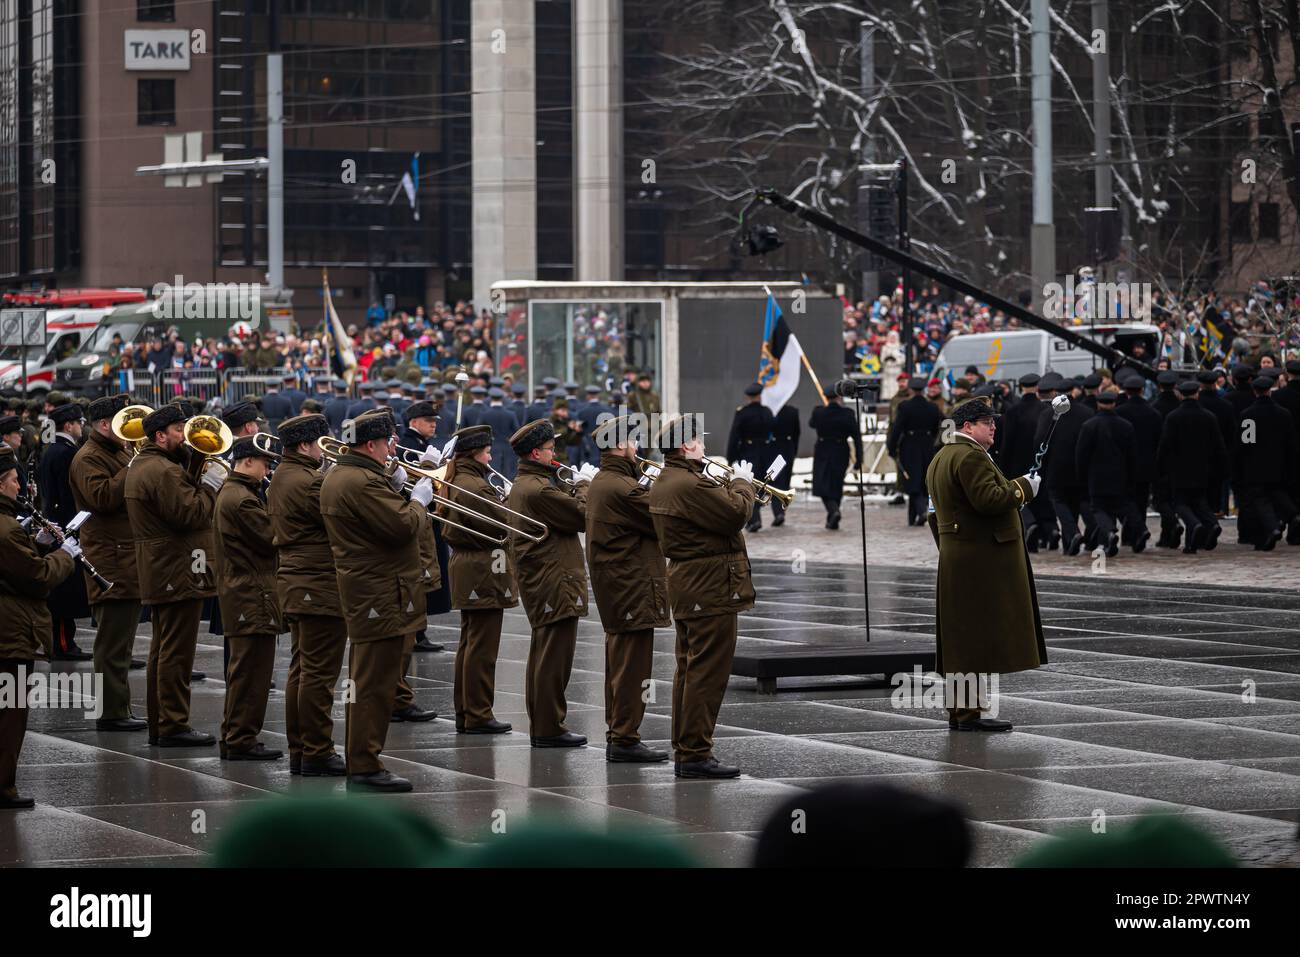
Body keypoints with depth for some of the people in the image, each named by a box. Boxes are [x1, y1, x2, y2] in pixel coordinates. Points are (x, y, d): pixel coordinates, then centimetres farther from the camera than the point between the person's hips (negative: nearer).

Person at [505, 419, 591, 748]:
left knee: (544, 655, 16)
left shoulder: (520, 486, 14)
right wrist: (583, 488, 0)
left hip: (538, 582, 11)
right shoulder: (540, 489, -19)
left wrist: (571, 489, 9)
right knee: (554, 657, -7)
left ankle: (540, 724, 21)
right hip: (555, 582, -11)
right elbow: (583, 517, -16)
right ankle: (549, 728, -5)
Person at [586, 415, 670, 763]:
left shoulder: (601, 483, 14)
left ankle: (616, 735, 20)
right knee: (633, 666, -7)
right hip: (633, 588, -11)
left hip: (614, 587, 11)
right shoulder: (623, 488, -20)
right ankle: (625, 740, -6)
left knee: (620, 665, 15)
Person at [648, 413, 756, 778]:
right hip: (711, 589, -11)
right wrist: (743, 483, -5)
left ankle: (684, 751, 18)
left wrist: (731, 484, 10)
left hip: (684, 589, 11)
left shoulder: (662, 484, 13)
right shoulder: (691, 485, -21)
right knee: (707, 674, -8)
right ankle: (695, 754, -8)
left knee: (689, 670, 14)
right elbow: (736, 513, -21)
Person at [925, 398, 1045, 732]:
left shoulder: (940, 458, 18)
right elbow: (989, 499, -24)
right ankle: (970, 712, -9)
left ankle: (958, 711, 14)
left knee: (962, 639, 12)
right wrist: (1023, 487, -11)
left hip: (954, 560, 10)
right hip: (980, 561, -10)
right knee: (978, 638, -9)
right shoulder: (971, 456, -14)